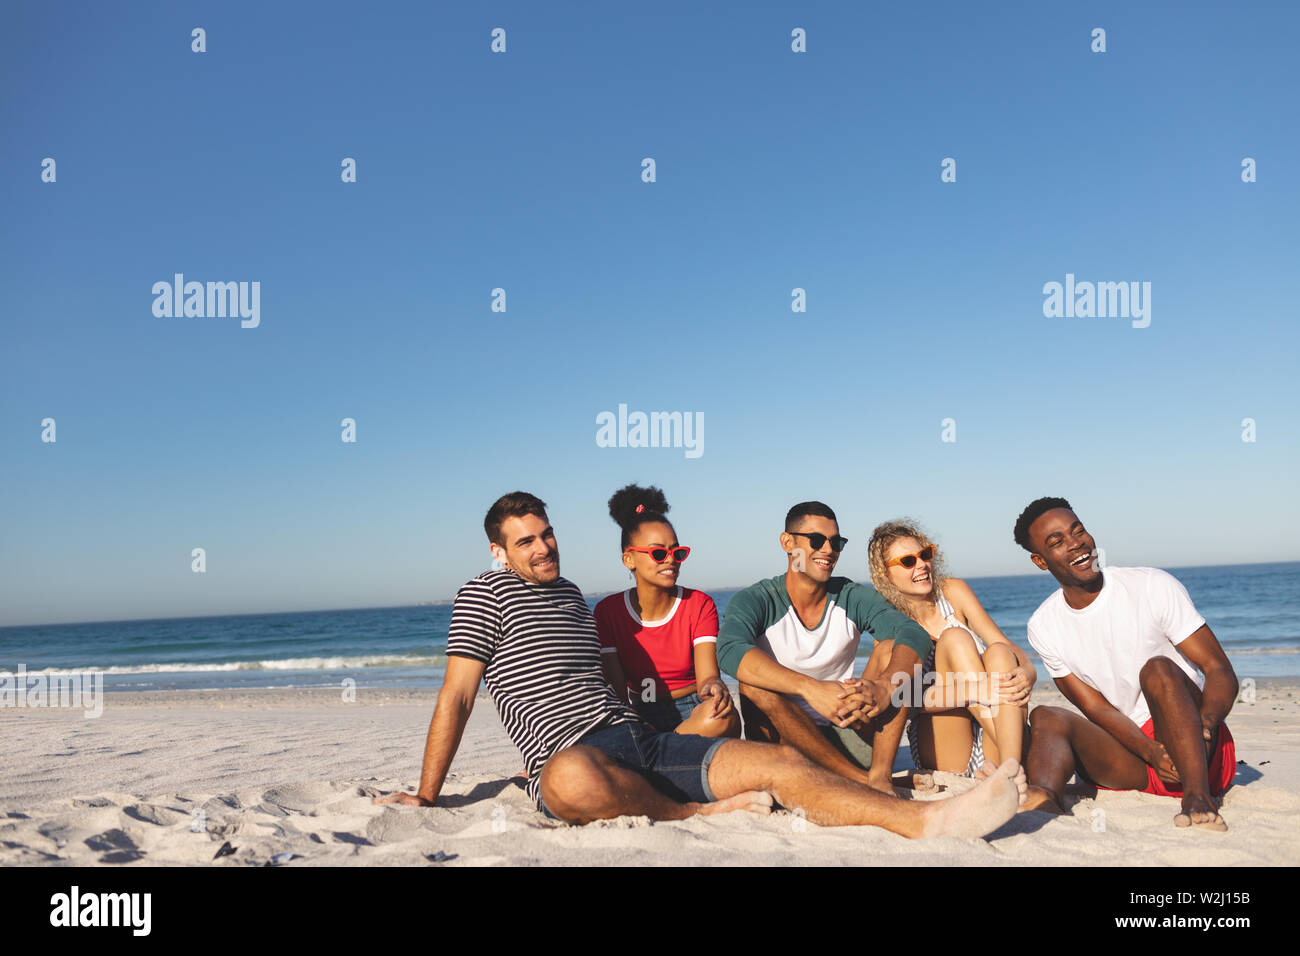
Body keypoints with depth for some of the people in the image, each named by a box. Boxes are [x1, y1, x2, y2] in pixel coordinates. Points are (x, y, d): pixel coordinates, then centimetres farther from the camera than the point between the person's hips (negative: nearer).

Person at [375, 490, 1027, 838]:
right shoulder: (486, 594, 4)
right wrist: (427, 798, -1)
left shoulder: (569, 593, 25)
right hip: (571, 755, -6)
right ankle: (694, 814, -20)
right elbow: (456, 697, 1)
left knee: (782, 765, -14)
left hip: (642, 740, 7)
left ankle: (928, 819, -26)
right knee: (575, 780, -45)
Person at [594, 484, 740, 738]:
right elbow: (616, 690, -6)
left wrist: (714, 686, -40)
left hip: (693, 709, 2)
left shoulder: (700, 604, -1)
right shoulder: (607, 611, -1)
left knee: (724, 716, -36)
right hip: (638, 715, -2)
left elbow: (706, 676, -13)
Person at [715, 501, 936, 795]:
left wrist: (885, 686, -37)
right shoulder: (754, 601, -6)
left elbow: (915, 635, -15)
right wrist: (811, 688, -43)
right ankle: (864, 781, -29)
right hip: (782, 742, -2)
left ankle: (881, 775, -25)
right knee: (754, 685, -30)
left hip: (845, 741, 2)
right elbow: (730, 650, -29)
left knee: (891, 649, -12)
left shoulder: (853, 598, 3)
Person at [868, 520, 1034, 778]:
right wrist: (975, 691, -32)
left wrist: (1027, 673, -26)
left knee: (998, 652, -26)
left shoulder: (953, 592, 5)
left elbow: (1010, 649, -2)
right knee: (955, 637, -22)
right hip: (940, 755, -3)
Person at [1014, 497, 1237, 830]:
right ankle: (1044, 798, -53)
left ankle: (1198, 796, -43)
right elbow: (1098, 708, -2)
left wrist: (1204, 722, -30)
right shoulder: (1044, 627, 2)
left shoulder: (1153, 586, -6)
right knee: (1046, 717, -22)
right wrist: (1151, 753, -22)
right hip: (1130, 759, 3)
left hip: (1202, 753, -2)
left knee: (1158, 668, -27)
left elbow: (1221, 671, -8)